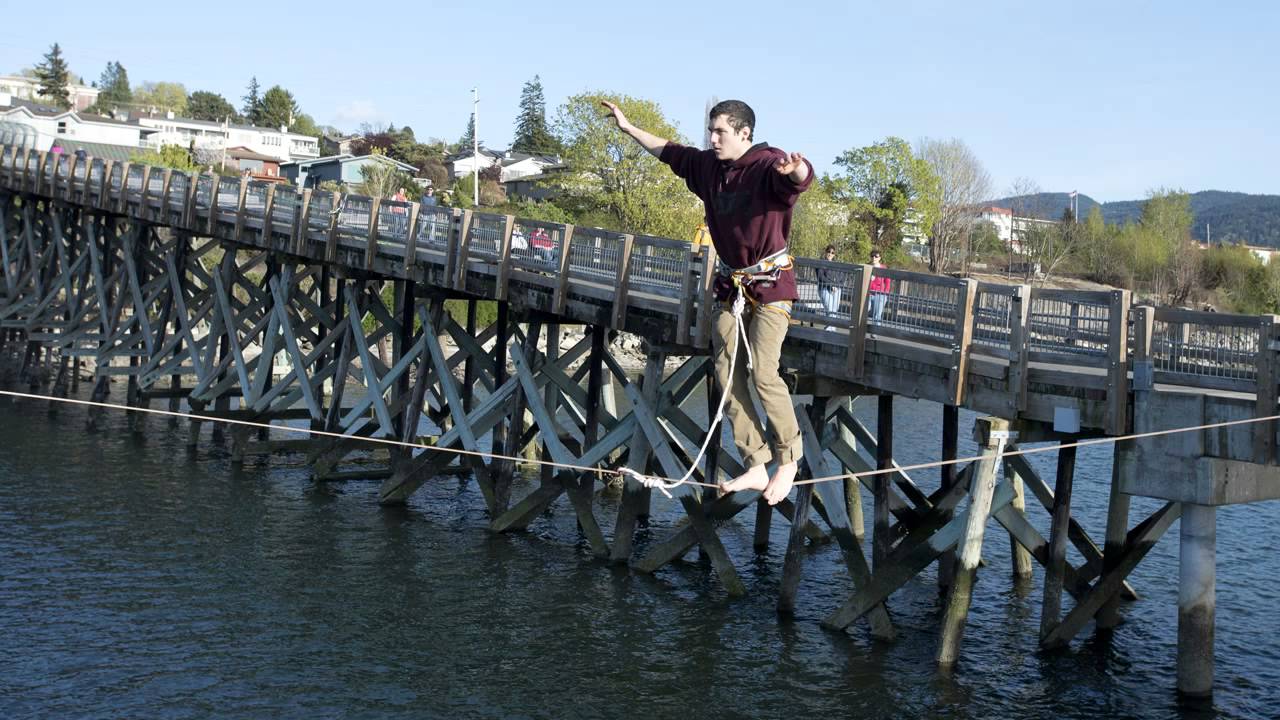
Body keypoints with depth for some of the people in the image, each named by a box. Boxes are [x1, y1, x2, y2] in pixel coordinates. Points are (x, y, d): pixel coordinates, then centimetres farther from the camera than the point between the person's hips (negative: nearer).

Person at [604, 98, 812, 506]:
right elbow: (670, 153, 21)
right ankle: (756, 466, 3)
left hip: (770, 283, -7)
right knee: (727, 373, 0)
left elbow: (802, 178, -39)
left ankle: (787, 460, 0)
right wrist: (628, 127, 26)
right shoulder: (708, 166, 4)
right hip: (731, 283, 7)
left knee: (763, 371, -17)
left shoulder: (768, 166, -17)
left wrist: (795, 169, -63)